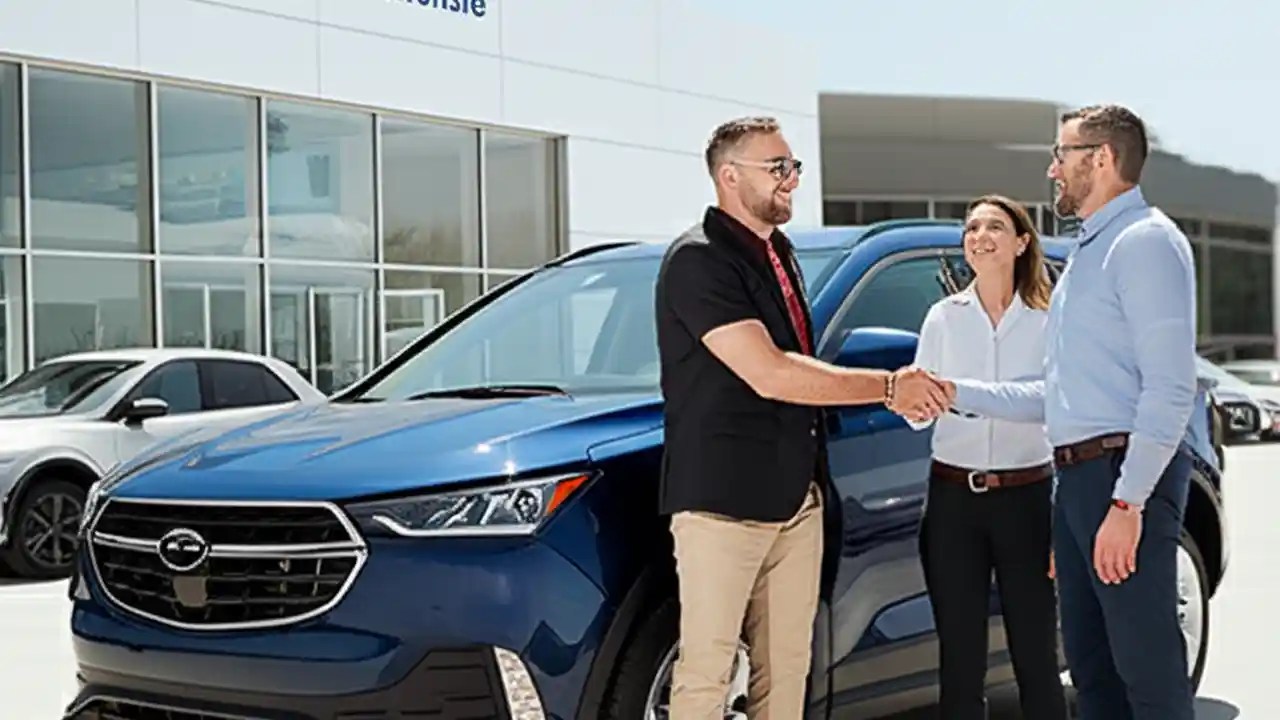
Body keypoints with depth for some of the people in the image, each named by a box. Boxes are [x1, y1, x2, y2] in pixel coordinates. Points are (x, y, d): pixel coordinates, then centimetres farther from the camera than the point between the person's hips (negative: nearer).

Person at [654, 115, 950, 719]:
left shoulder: (780, 254, 15)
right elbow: (769, 374, -20)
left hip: (796, 494, 8)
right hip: (723, 496, -8)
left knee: (787, 668, 9)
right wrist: (888, 386, -15)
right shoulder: (698, 260, -13)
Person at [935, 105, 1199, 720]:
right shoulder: (1086, 254, 22)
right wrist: (957, 394, 17)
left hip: (1124, 477, -10)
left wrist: (1127, 502, -24)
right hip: (1076, 479, 10)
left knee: (1148, 670, -7)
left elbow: (1170, 388, -18)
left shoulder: (1146, 242, -8)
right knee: (1090, 665, 13)